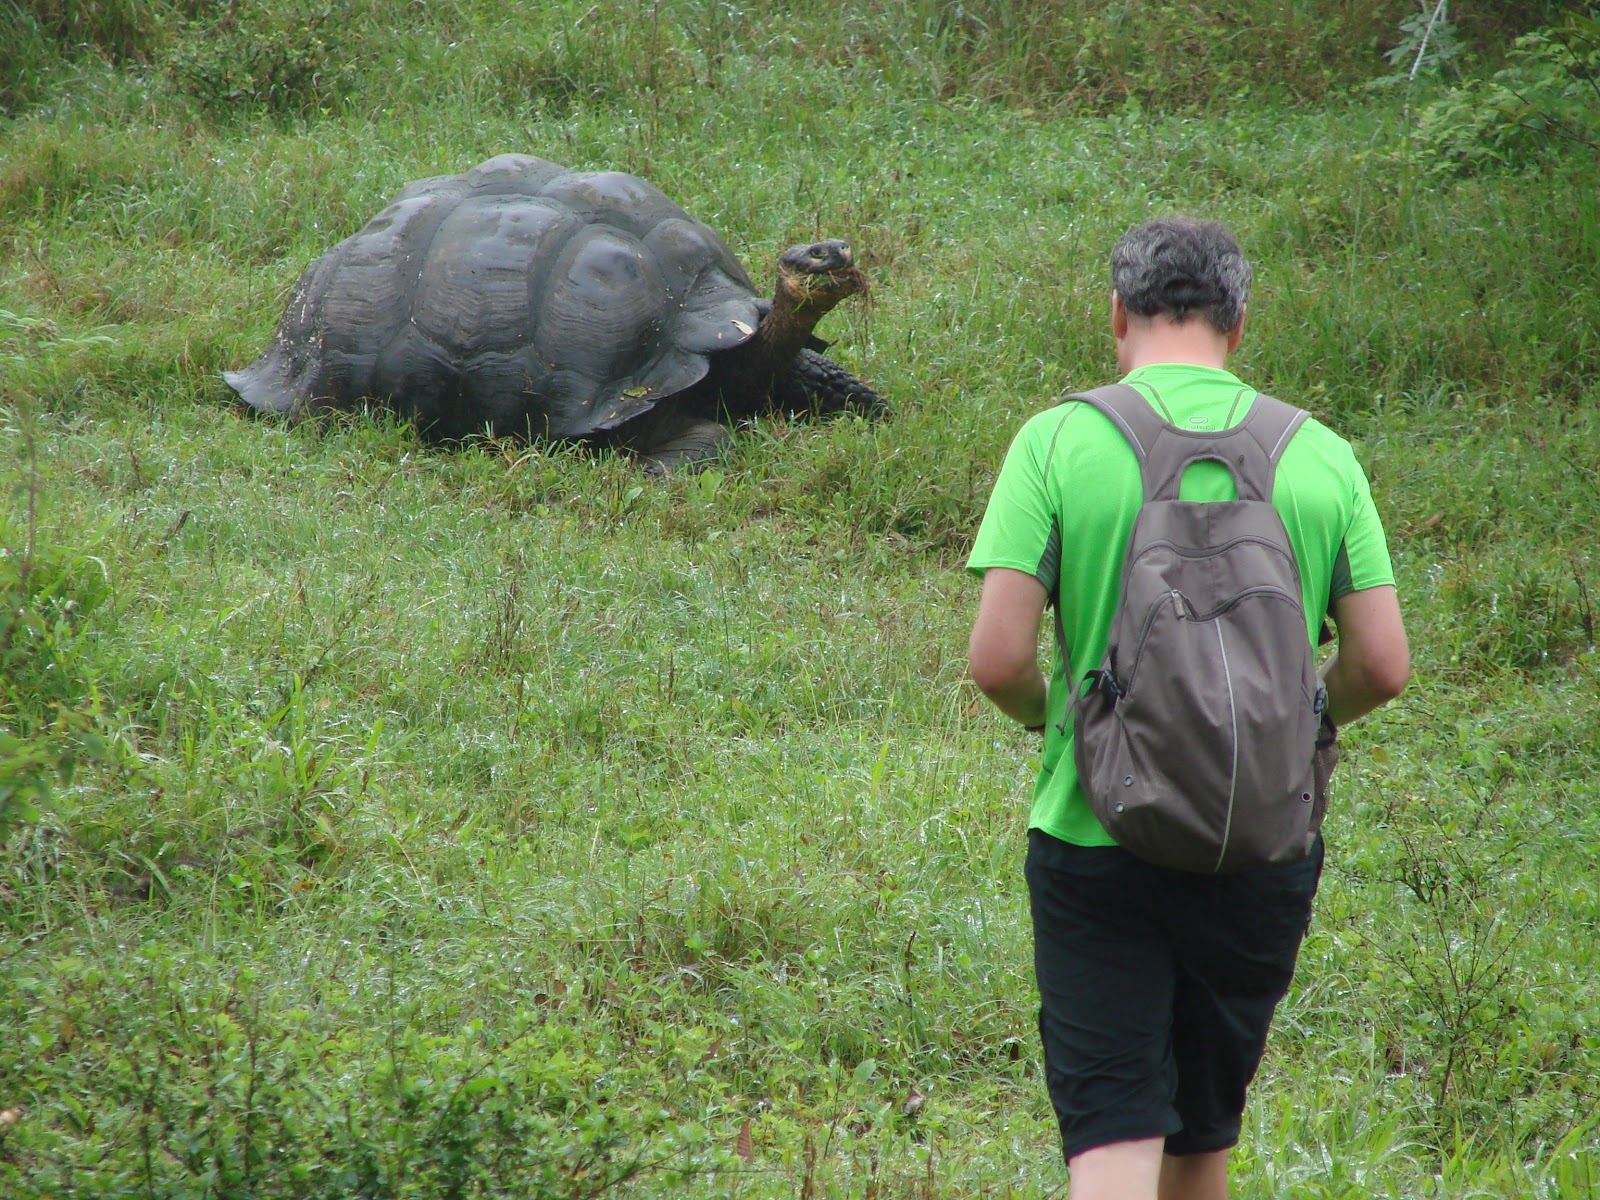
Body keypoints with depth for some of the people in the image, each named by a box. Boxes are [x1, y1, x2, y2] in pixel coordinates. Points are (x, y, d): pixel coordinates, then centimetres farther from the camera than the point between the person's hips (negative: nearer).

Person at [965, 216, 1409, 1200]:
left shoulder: (1060, 441, -7)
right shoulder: (1322, 455, 0)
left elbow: (997, 660, -12)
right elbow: (1382, 668, -1)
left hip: (1097, 835, -3)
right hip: (1263, 851, 3)